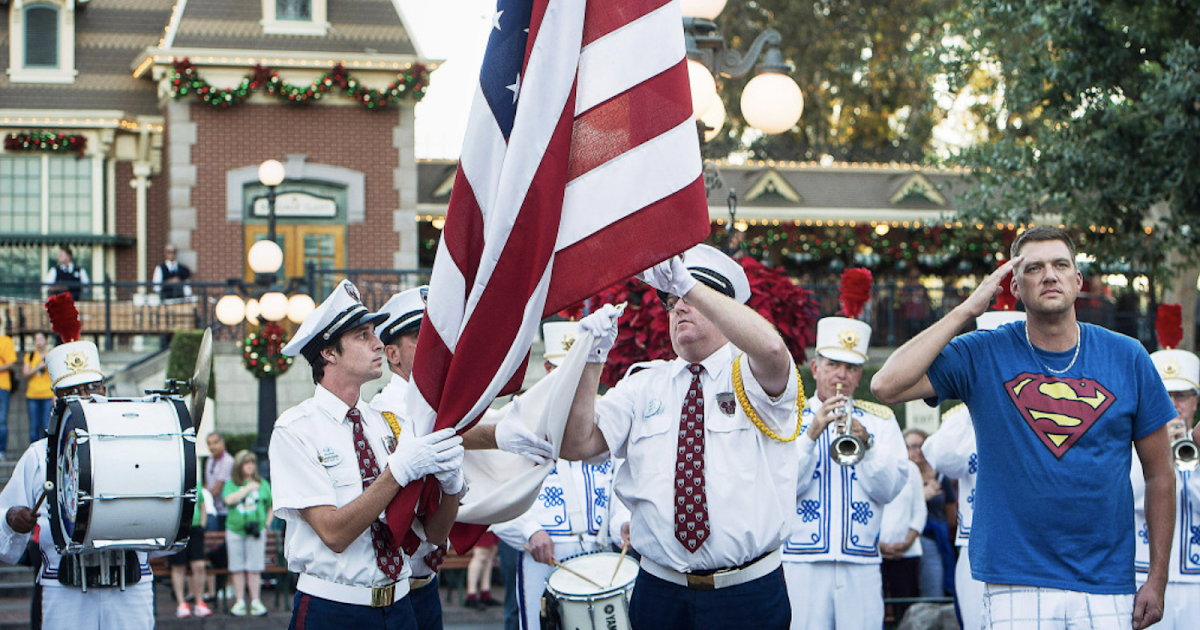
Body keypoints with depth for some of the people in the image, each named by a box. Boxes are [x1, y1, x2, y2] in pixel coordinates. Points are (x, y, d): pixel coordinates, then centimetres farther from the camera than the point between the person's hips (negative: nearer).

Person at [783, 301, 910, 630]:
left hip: (861, 563, 1)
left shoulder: (880, 419, 14)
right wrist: (812, 433, -14)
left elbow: (890, 489, 3)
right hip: (803, 562, -1)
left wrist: (865, 443, -12)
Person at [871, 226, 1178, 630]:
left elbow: (1159, 474, 9)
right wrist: (966, 310, -9)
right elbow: (887, 386, -13)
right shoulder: (983, 355, 1)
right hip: (1017, 585, -1)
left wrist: (1157, 580, 5)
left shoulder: (1128, 358, 5)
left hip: (1108, 586, 2)